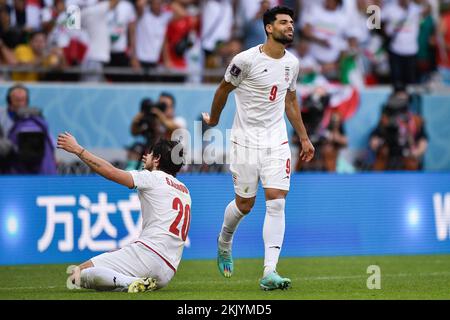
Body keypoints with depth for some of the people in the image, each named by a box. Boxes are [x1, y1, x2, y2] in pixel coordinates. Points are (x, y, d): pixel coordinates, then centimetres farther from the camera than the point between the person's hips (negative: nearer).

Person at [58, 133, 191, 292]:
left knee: (78, 274, -15)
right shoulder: (184, 190, 24)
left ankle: (131, 282, -31)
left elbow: (110, 172, -5)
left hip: (147, 252, -8)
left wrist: (77, 149, 4)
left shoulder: (153, 178, 3)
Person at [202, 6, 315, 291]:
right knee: (244, 205, 4)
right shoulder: (246, 60, -13)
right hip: (246, 141, -4)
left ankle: (269, 273, -13)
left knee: (277, 202, -10)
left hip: (277, 142, 4)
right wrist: (213, 121, 15)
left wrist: (304, 138, 19)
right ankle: (224, 243, 39)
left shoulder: (292, 63, 5)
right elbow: (224, 89, 2)